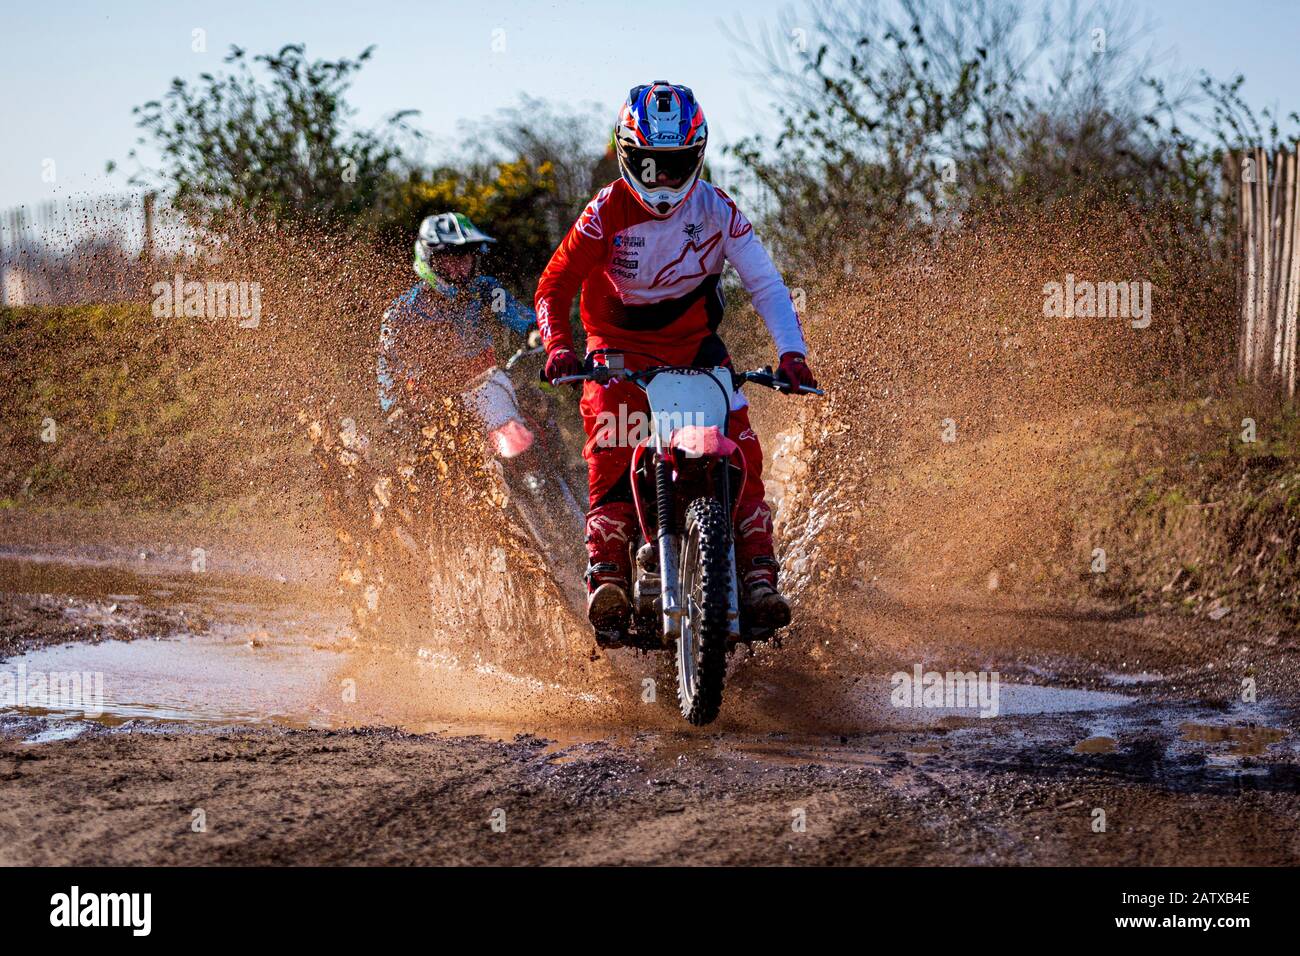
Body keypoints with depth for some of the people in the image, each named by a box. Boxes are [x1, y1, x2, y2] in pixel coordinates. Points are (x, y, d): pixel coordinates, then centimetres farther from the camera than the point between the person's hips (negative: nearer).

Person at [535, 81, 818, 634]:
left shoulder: (716, 210, -7)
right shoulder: (608, 211, -11)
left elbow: (764, 283, -9)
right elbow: (554, 284, -11)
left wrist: (791, 352, -23)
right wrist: (558, 346, -29)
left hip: (695, 347, 1)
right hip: (619, 350, -1)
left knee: (741, 451, -18)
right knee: (612, 458, -25)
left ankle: (758, 573, -16)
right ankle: (606, 574, -27)